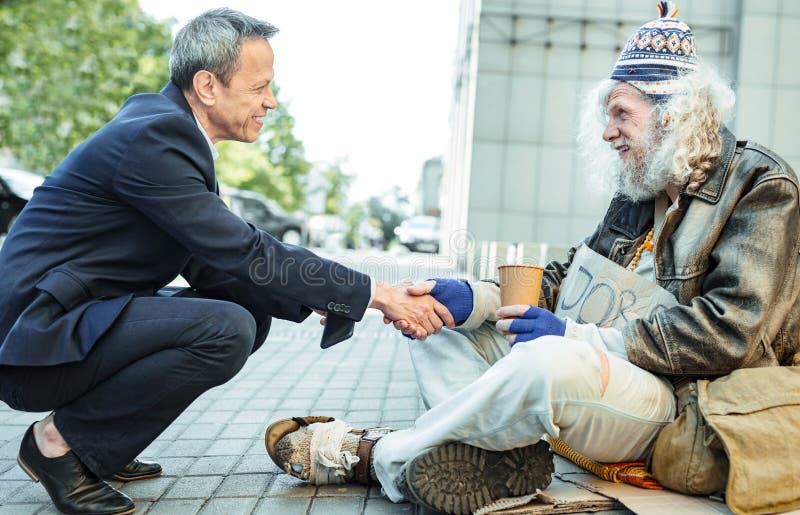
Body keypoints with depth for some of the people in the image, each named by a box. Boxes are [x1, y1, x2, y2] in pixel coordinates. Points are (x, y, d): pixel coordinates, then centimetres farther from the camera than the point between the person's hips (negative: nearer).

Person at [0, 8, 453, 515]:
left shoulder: (167, 125, 9)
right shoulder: (153, 138, -21)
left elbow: (213, 261, 9)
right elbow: (245, 252, -23)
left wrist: (315, 297, -2)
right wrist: (375, 294, -18)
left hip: (69, 319, 10)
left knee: (250, 313, 9)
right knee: (227, 330, -26)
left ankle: (94, 445, 10)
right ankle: (61, 440, -7)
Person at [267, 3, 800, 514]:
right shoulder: (641, 191, 15)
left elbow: (729, 332, -19)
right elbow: (566, 281, 12)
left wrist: (580, 337, -23)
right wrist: (475, 299, -6)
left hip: (677, 401, -8)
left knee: (551, 362, -39)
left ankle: (377, 456, -18)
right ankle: (505, 455, -20)